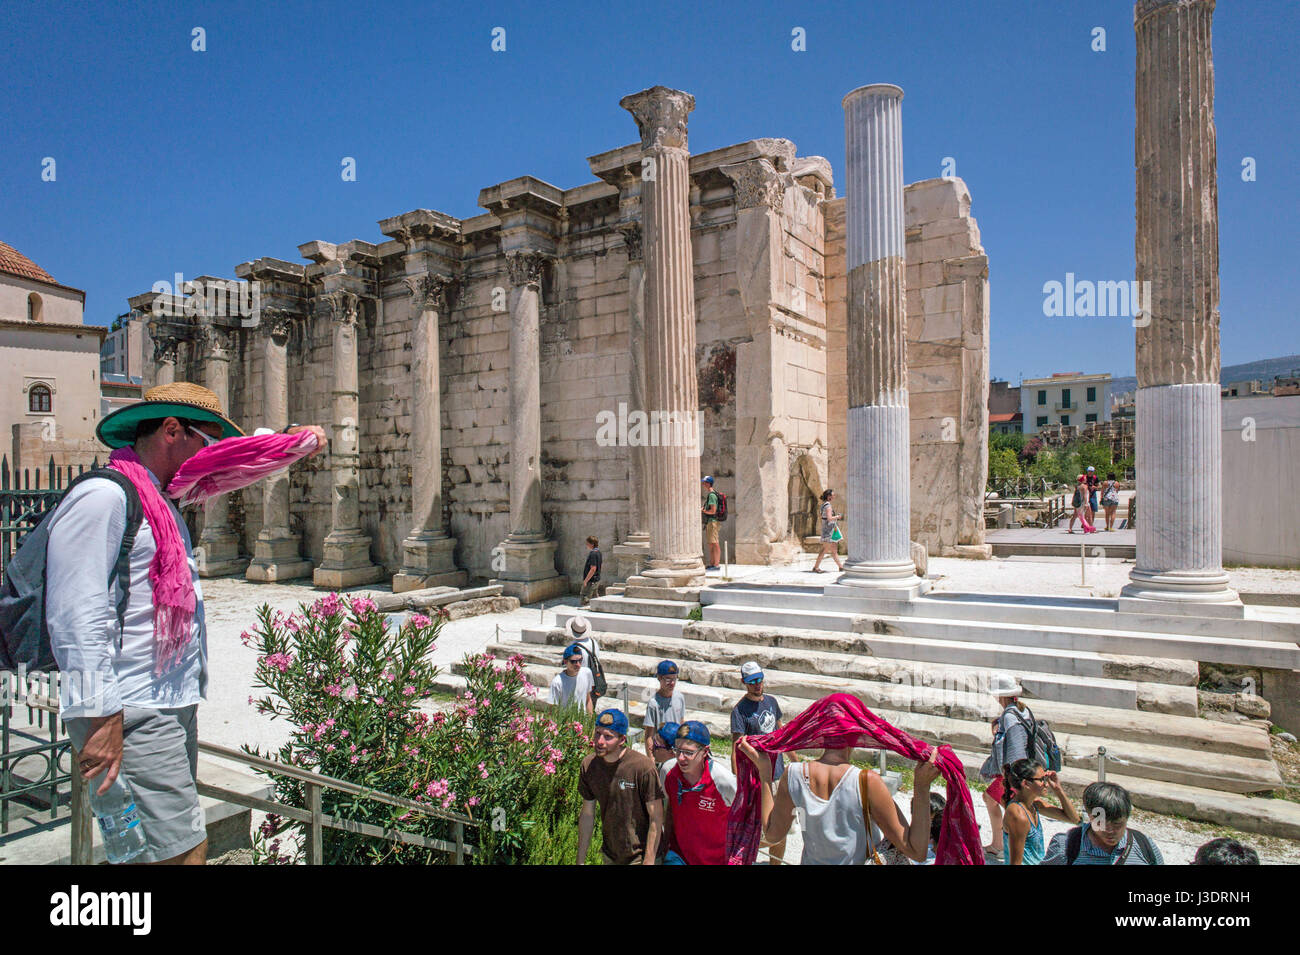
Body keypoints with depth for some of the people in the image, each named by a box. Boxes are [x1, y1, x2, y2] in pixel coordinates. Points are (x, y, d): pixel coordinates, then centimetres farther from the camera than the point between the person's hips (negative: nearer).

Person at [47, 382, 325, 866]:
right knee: (184, 851, -7)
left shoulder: (161, 494, 15)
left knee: (177, 840, 16)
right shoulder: (102, 496, -14)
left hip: (174, 708, 10)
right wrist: (99, 718, -21)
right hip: (134, 718, -9)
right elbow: (76, 617, -20)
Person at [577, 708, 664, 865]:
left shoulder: (643, 767, -23)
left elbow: (656, 819, -17)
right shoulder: (588, 765, -8)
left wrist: (649, 861, -17)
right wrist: (580, 860, 5)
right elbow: (587, 815, 2)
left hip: (640, 856, -4)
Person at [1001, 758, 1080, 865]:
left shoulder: (1034, 803, 0)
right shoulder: (1018, 815, -24)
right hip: (1027, 863, -7)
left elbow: (1073, 818, 8)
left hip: (1037, 862, 7)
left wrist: (1058, 789, -1)